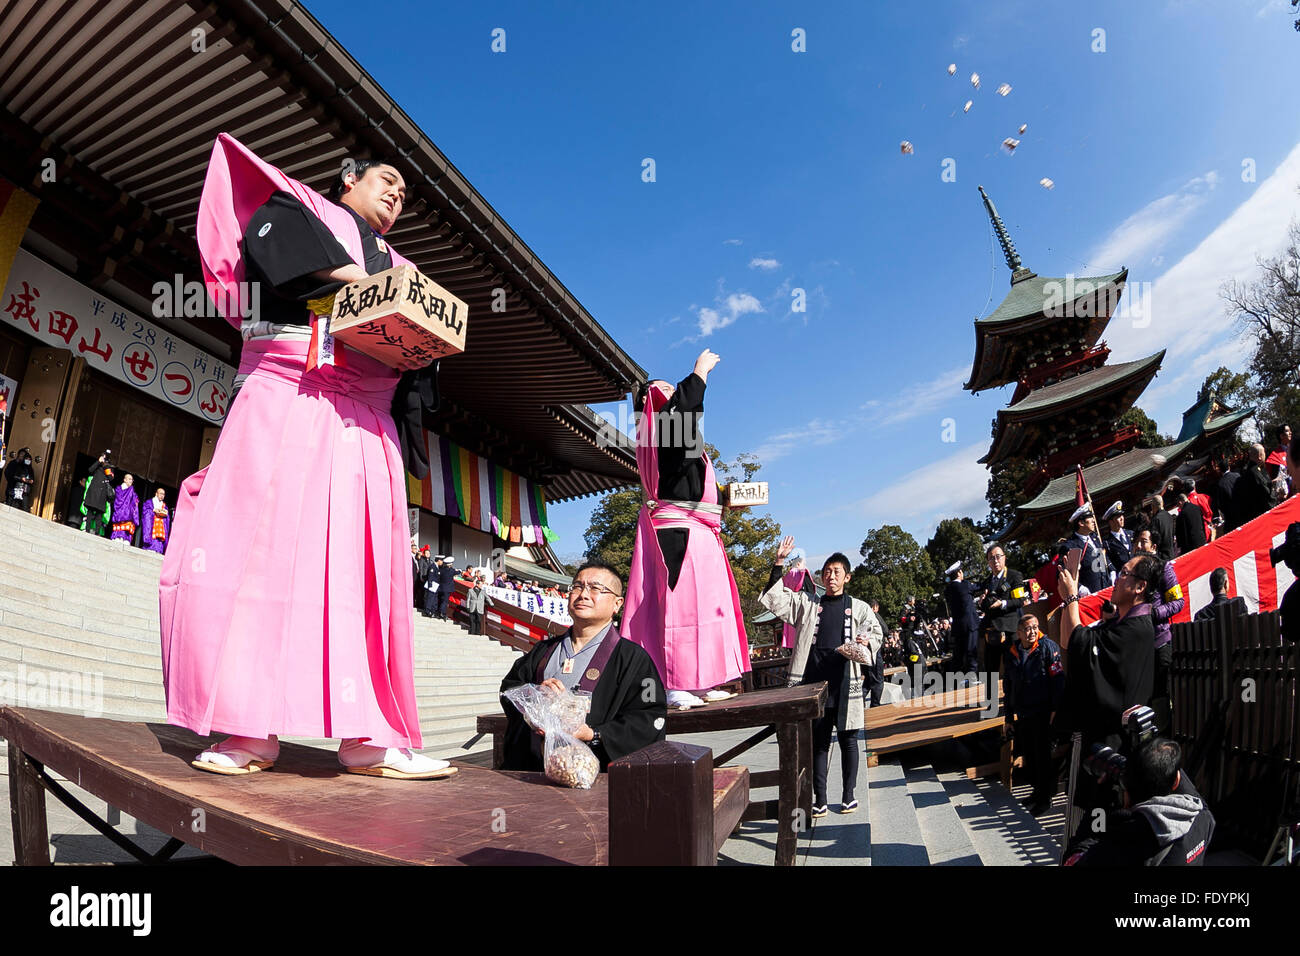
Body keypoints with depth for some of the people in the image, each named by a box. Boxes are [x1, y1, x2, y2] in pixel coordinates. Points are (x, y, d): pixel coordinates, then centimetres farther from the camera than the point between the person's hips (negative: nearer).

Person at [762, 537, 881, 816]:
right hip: (814, 680, 1)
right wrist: (779, 564, -2)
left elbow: (876, 633, 13)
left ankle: (848, 795, 22)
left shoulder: (859, 608, 11)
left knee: (848, 739, 8)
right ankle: (819, 800, 12)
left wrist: (866, 642, -11)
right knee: (818, 740, 5)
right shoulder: (807, 604, 12)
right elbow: (775, 600, 6)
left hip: (845, 681, 0)